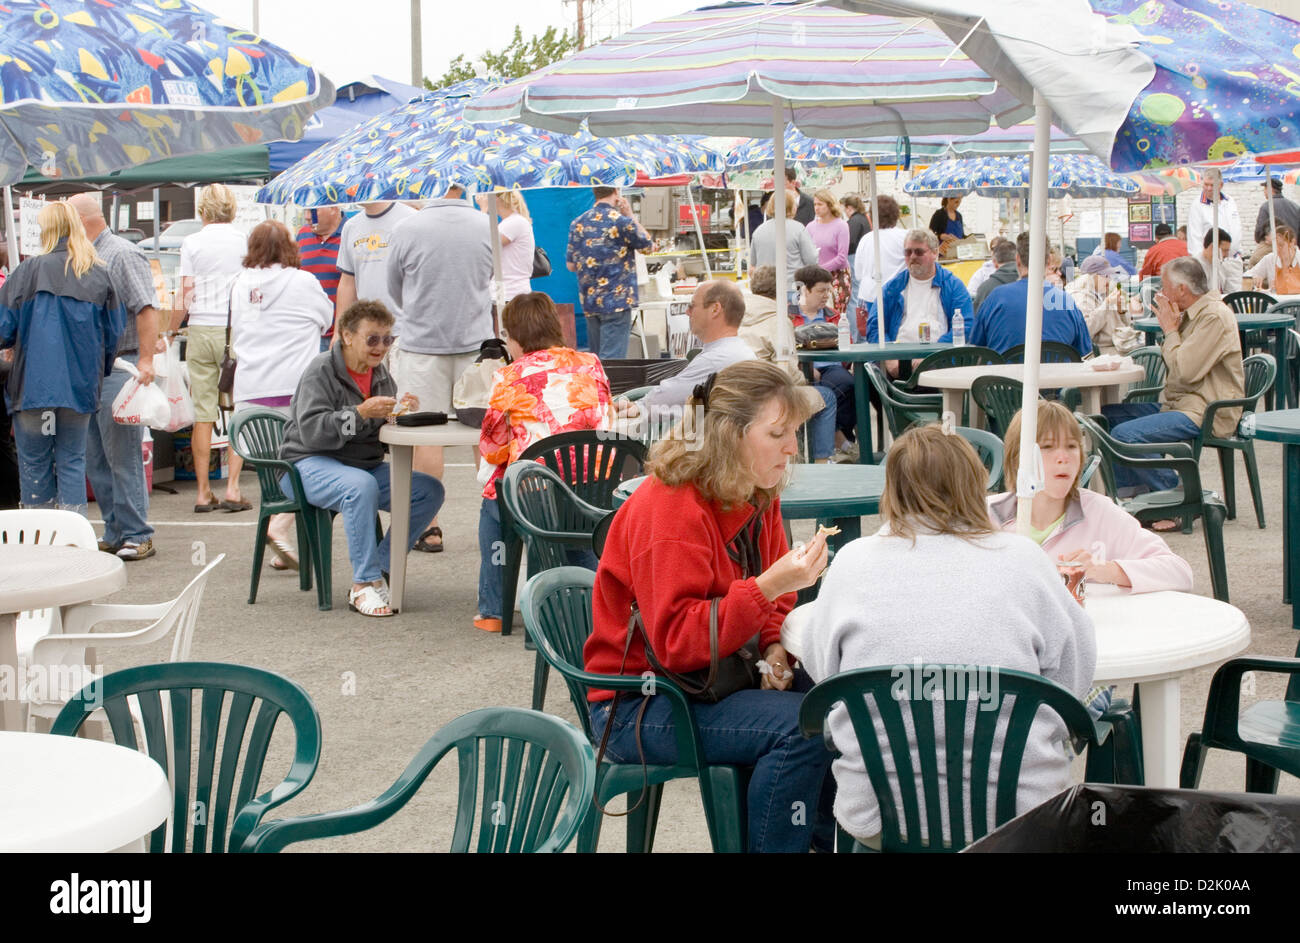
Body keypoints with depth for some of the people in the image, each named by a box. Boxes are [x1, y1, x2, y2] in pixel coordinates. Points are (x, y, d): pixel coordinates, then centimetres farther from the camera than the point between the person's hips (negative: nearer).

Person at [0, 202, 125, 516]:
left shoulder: (29, 271, -8)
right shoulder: (101, 275, 2)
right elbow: (114, 332, 6)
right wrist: (99, 372, 19)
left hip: (33, 384, -3)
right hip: (81, 385, 3)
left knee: (34, 464, 7)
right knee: (72, 462, 9)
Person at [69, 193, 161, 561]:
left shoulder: (123, 255, -8)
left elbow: (146, 309, -15)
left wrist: (145, 361, -22)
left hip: (118, 368, -9)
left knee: (123, 458, -6)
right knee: (95, 459, 10)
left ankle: (137, 536, 0)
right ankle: (114, 533, 17)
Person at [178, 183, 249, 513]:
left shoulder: (192, 243, 2)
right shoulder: (245, 242, 2)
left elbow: (186, 294, 1)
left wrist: (171, 330, 13)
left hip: (200, 329, 1)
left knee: (202, 412, 3)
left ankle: (203, 492, 5)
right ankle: (232, 488, -3)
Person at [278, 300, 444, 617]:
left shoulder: (380, 374, 10)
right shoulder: (321, 371, -11)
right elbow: (311, 431, -23)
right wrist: (361, 413, -31)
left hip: (367, 465, 7)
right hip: (309, 465, -7)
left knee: (430, 490, -13)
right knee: (362, 485, -39)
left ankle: (381, 568, -8)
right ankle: (364, 584, -31)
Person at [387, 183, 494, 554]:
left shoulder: (407, 229, -9)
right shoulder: (486, 226, -2)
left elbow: (395, 290, 5)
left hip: (423, 341, -2)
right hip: (476, 341, 2)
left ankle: (428, 527, 5)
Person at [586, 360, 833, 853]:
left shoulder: (758, 499, 5)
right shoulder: (667, 508, -22)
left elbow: (775, 605, 18)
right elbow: (676, 642, -27)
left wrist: (778, 650, -5)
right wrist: (768, 585, -34)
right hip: (637, 709, -8)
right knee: (799, 725, -26)